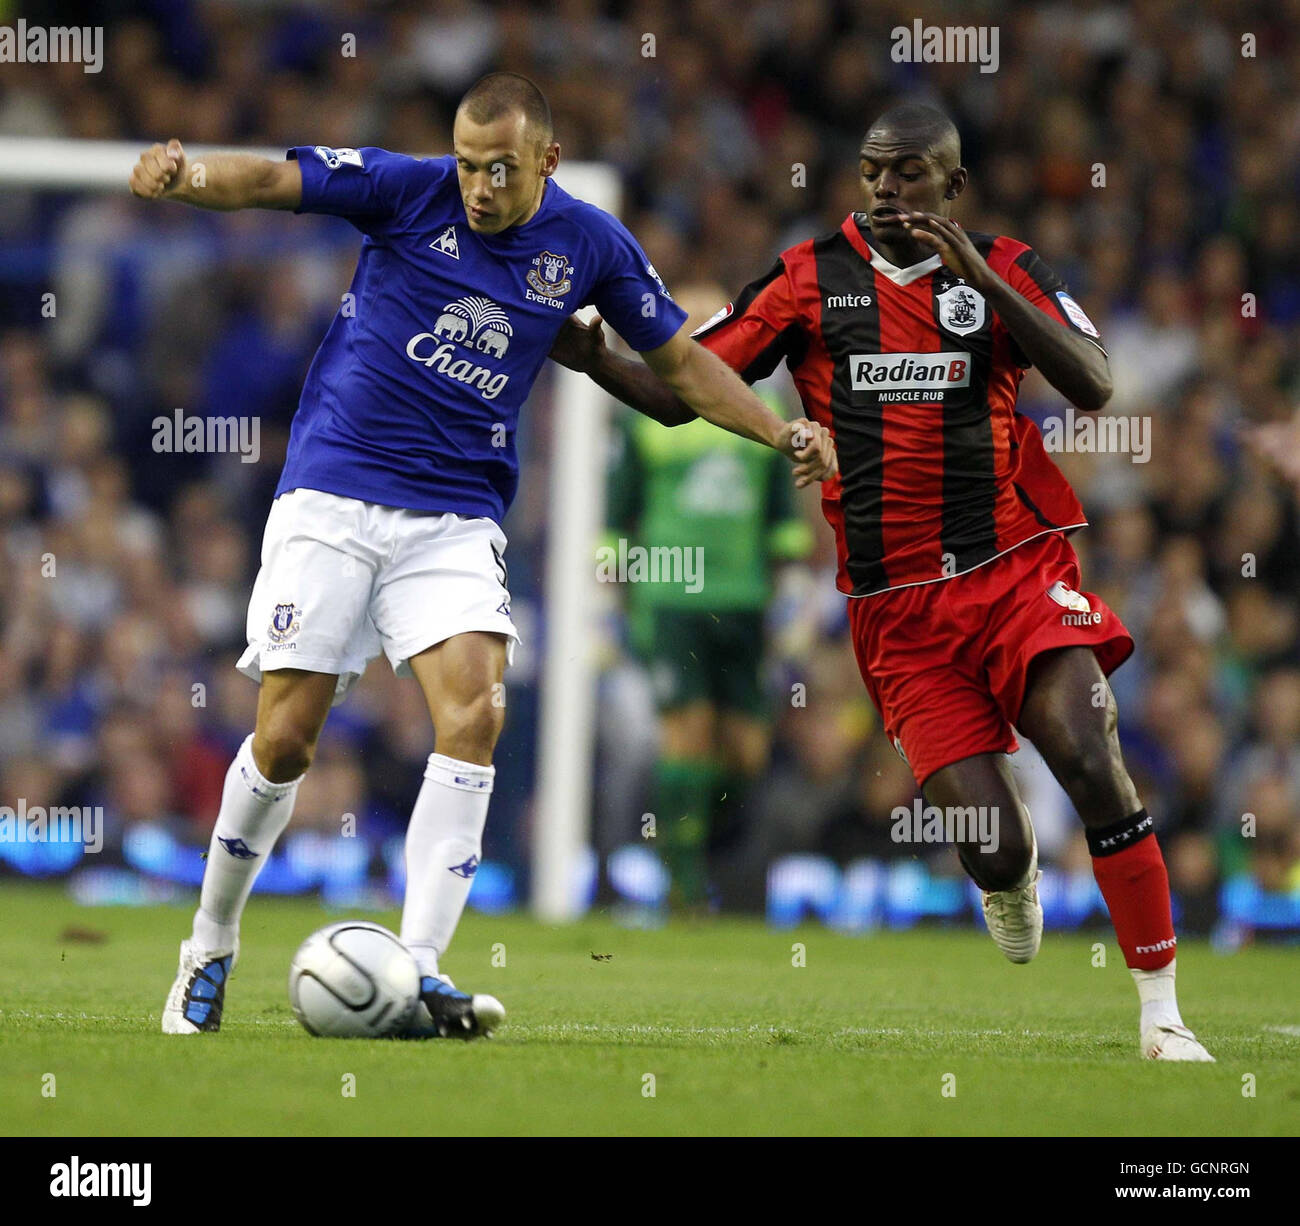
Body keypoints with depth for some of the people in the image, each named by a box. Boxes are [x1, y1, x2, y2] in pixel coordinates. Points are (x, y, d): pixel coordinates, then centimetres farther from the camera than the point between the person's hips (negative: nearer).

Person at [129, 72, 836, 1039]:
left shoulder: (589, 245, 1)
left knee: (475, 713, -19)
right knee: (286, 741, -5)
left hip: (458, 517, 2)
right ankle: (210, 949, 17)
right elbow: (269, 182, -14)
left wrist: (782, 432, 2)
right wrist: (182, 174, -35)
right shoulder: (407, 191, -6)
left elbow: (680, 358, 13)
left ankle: (419, 973, -19)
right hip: (334, 498, -2)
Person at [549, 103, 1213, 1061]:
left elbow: (1094, 385, -11)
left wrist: (979, 276, -20)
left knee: (1092, 765, -21)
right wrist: (592, 360, -14)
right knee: (989, 850, -9)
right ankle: (1017, 866, 31)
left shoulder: (1004, 269, 4)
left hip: (1019, 574, 0)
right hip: (897, 607, 0)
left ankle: (1162, 1011, -8)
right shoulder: (810, 280, 6)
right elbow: (680, 391, 6)